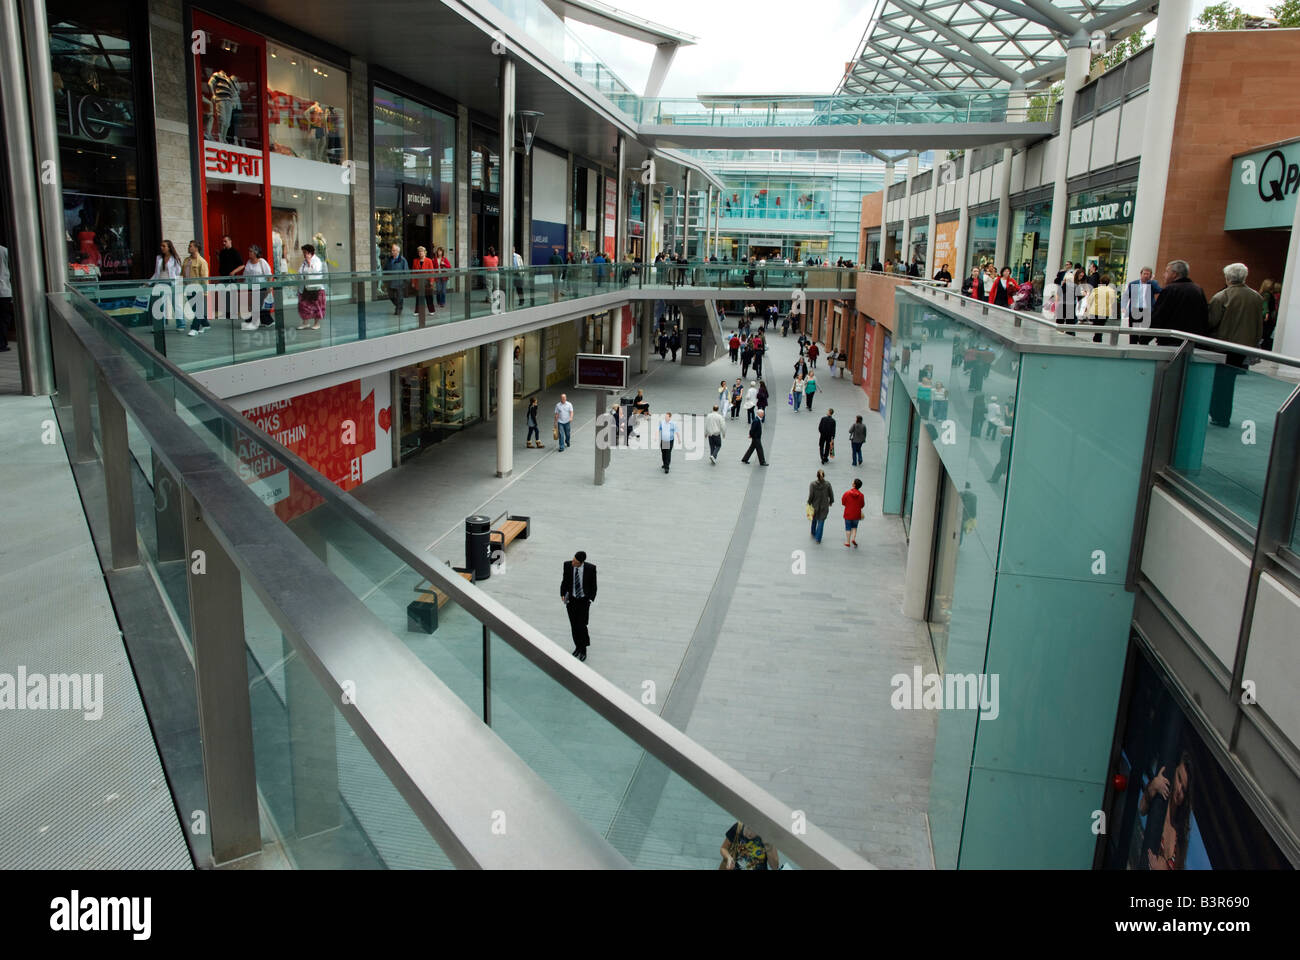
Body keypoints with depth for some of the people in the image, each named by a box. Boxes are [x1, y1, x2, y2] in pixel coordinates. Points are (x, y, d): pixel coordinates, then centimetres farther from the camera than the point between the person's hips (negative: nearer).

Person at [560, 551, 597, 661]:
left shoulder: (591, 568, -18)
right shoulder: (567, 565, -13)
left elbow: (593, 585, -4)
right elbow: (564, 580, 3)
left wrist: (591, 599, -6)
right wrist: (562, 594, -3)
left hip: (584, 600, -2)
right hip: (571, 599, 3)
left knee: (581, 625, -6)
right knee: (574, 625, 9)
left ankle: (583, 650, 12)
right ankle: (577, 647, 27)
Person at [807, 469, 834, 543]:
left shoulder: (812, 484, -15)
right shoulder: (827, 484, -13)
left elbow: (811, 495, -15)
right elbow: (831, 495, -5)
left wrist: (809, 503, 1)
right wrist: (831, 502, 13)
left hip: (815, 505, 1)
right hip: (824, 506, -1)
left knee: (814, 519, 26)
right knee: (821, 522, 9)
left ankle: (813, 534, 44)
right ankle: (818, 539, 10)